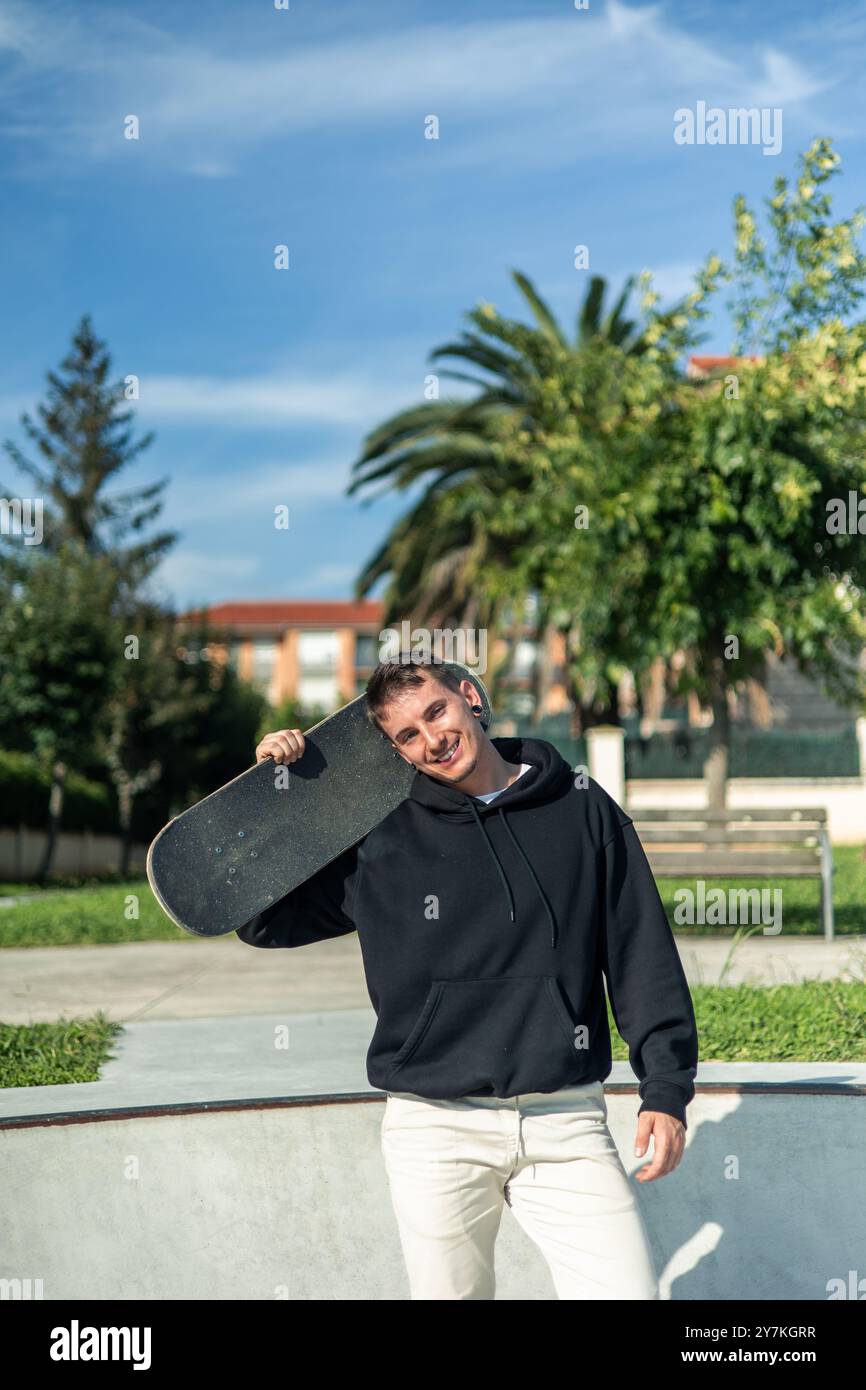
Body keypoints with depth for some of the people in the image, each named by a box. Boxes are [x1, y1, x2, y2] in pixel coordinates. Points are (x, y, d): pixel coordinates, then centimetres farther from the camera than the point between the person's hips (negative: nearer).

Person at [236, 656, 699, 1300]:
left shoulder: (581, 807, 5)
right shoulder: (379, 838, 4)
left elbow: (644, 954, 7)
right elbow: (261, 921, 10)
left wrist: (667, 1089, 1)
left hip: (566, 1126, 0)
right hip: (435, 1132, 0)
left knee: (628, 1290, -8)